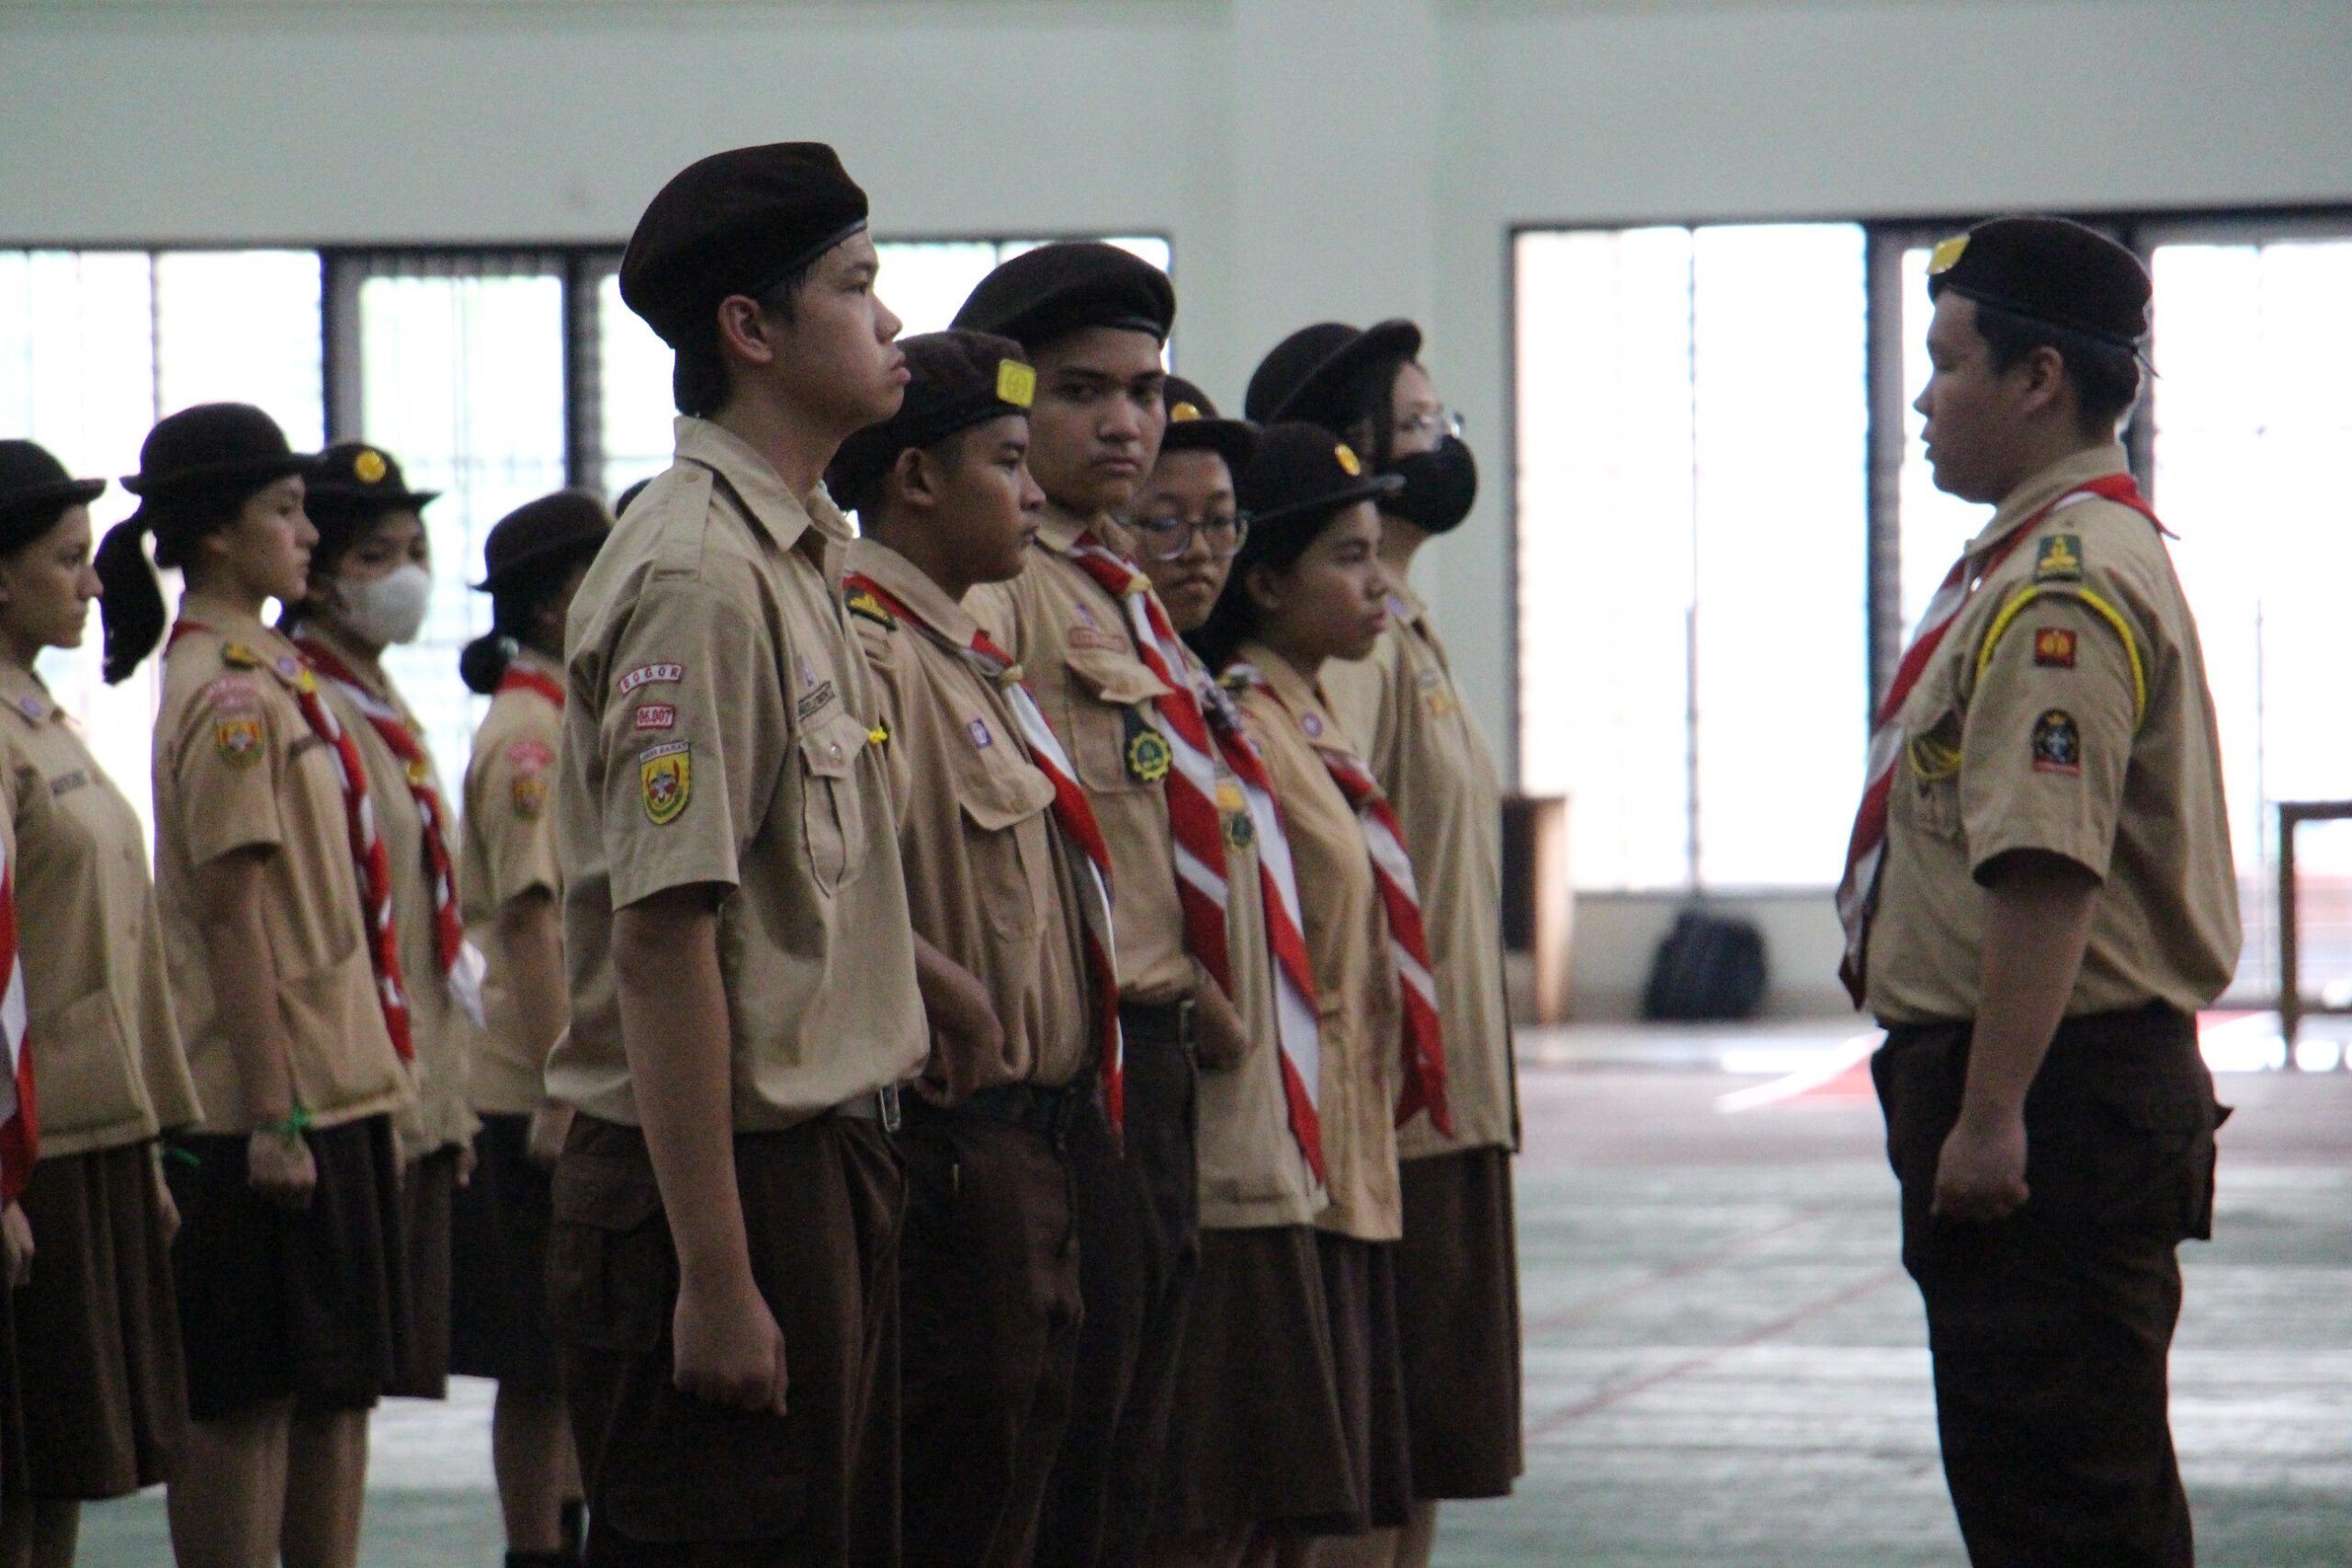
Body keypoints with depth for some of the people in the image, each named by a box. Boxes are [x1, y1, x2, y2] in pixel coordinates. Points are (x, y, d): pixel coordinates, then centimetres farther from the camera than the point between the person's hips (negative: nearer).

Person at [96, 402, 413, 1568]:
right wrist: (275, 1111, -21)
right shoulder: (228, 695, -14)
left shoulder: (261, 679, 16)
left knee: (333, 1384, 11)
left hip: (329, 1088, 10)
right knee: (249, 1395, -5)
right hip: (274, 1105, -10)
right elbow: (230, 914, -19)